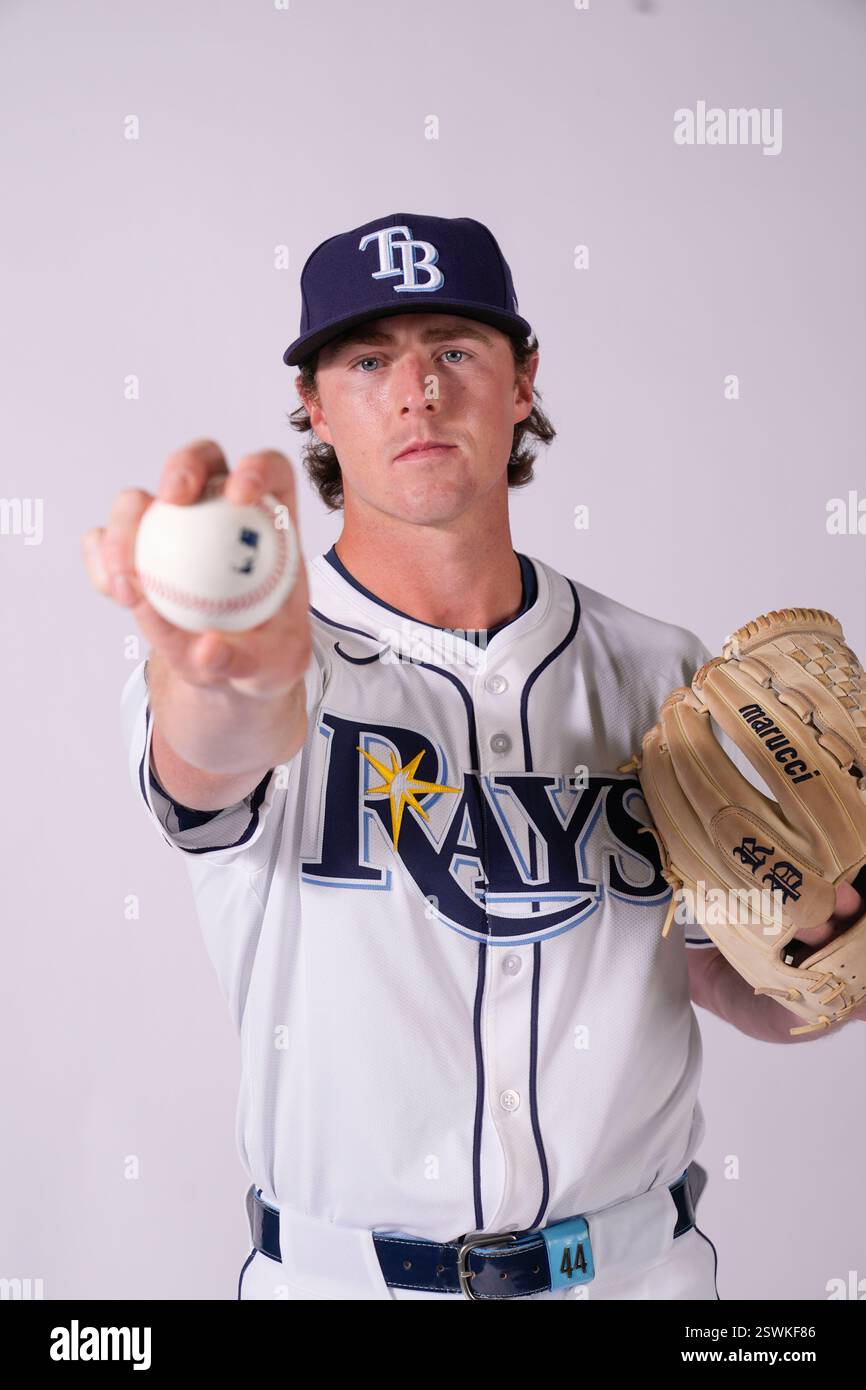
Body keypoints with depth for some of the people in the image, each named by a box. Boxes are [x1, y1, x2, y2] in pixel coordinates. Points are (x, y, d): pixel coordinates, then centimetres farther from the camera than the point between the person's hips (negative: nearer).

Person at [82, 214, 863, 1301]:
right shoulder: (271, 652, -12)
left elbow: (735, 983, 5)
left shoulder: (660, 673, -2)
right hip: (340, 1272, -2)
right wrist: (225, 679, -57)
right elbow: (209, 764, -36)